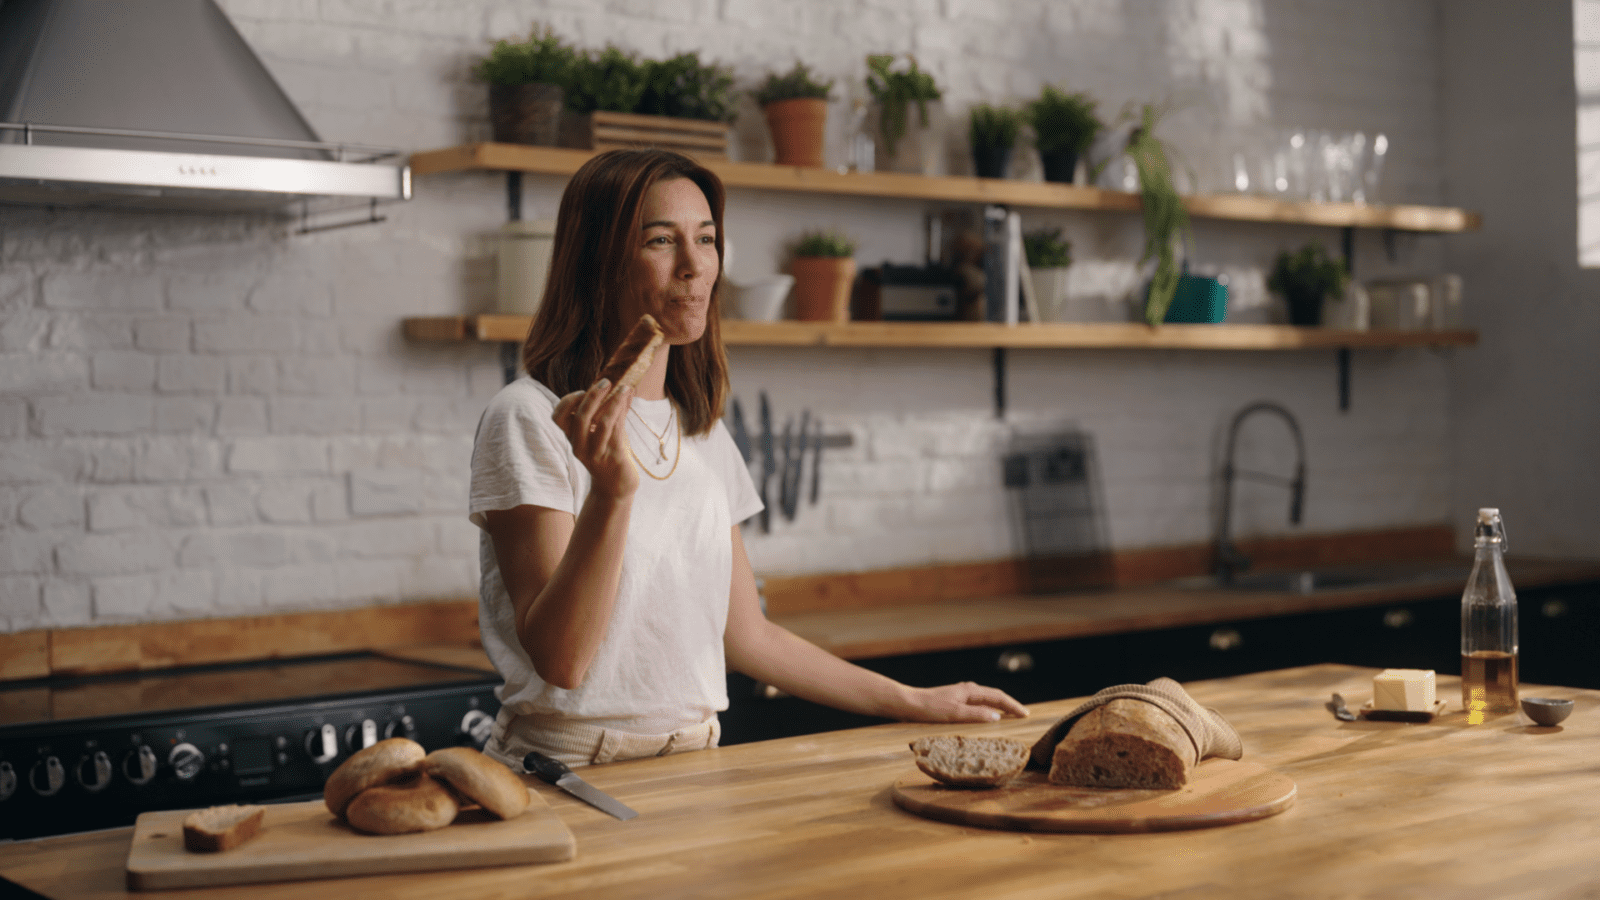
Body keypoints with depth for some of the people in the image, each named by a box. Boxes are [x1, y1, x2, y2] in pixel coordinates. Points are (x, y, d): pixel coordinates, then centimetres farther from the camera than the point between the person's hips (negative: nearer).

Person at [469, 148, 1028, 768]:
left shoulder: (705, 436, 12)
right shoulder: (530, 420, -9)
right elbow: (559, 660, -16)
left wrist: (915, 703, 21)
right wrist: (612, 490, -28)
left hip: (693, 768, 6)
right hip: (566, 779, -6)